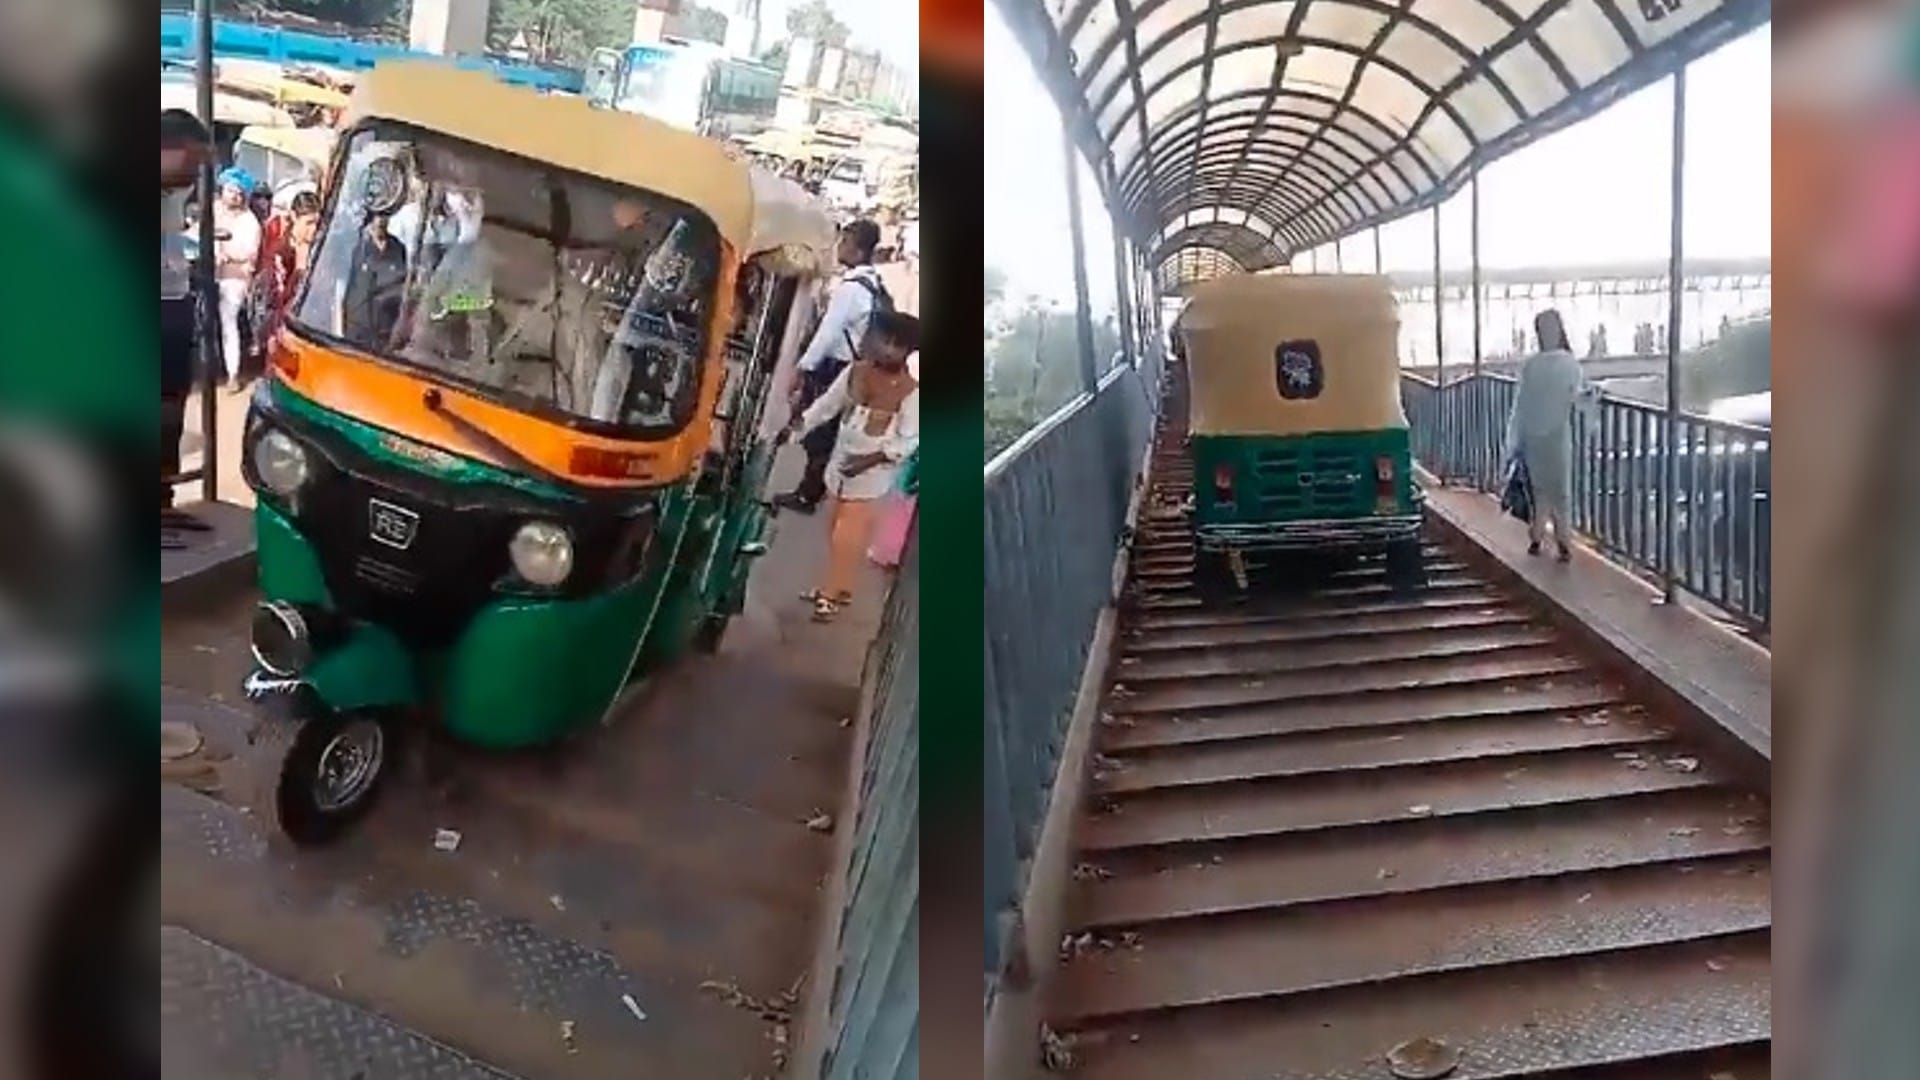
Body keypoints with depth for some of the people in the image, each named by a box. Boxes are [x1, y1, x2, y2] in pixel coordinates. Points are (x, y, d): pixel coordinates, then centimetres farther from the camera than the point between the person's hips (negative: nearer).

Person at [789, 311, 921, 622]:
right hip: (842, 458, 6)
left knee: (850, 529, -4)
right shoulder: (857, 371, -3)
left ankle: (833, 592, 7)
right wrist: (799, 424, -3)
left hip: (873, 469, -5)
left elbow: (909, 439, -16)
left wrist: (872, 459, -24)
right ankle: (835, 586, 28)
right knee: (840, 526, 14)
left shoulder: (911, 391, -18)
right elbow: (828, 403, 7)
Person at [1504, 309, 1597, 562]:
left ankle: (1563, 540, 8)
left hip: (1557, 437, -1)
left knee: (1559, 490, 2)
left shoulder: (1569, 365, 0)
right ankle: (1536, 536, 16)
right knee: (1535, 488, 7)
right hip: (1531, 437, 1)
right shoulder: (1530, 365, 2)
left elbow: (1579, 399, 0)